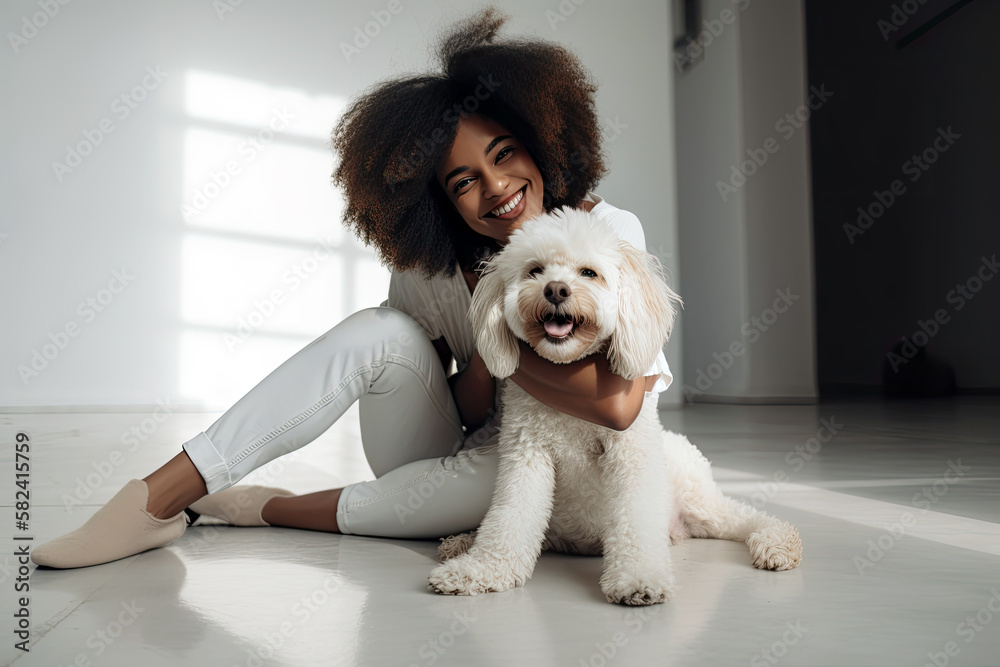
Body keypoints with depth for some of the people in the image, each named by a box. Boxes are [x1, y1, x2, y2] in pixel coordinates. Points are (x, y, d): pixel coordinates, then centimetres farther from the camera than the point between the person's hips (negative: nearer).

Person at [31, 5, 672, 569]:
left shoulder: (611, 232, -19)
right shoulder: (427, 266, -11)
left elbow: (616, 406, -28)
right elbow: (465, 413, -6)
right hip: (447, 450, 2)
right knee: (377, 332, -28)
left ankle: (270, 508, -19)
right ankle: (162, 499, -26)